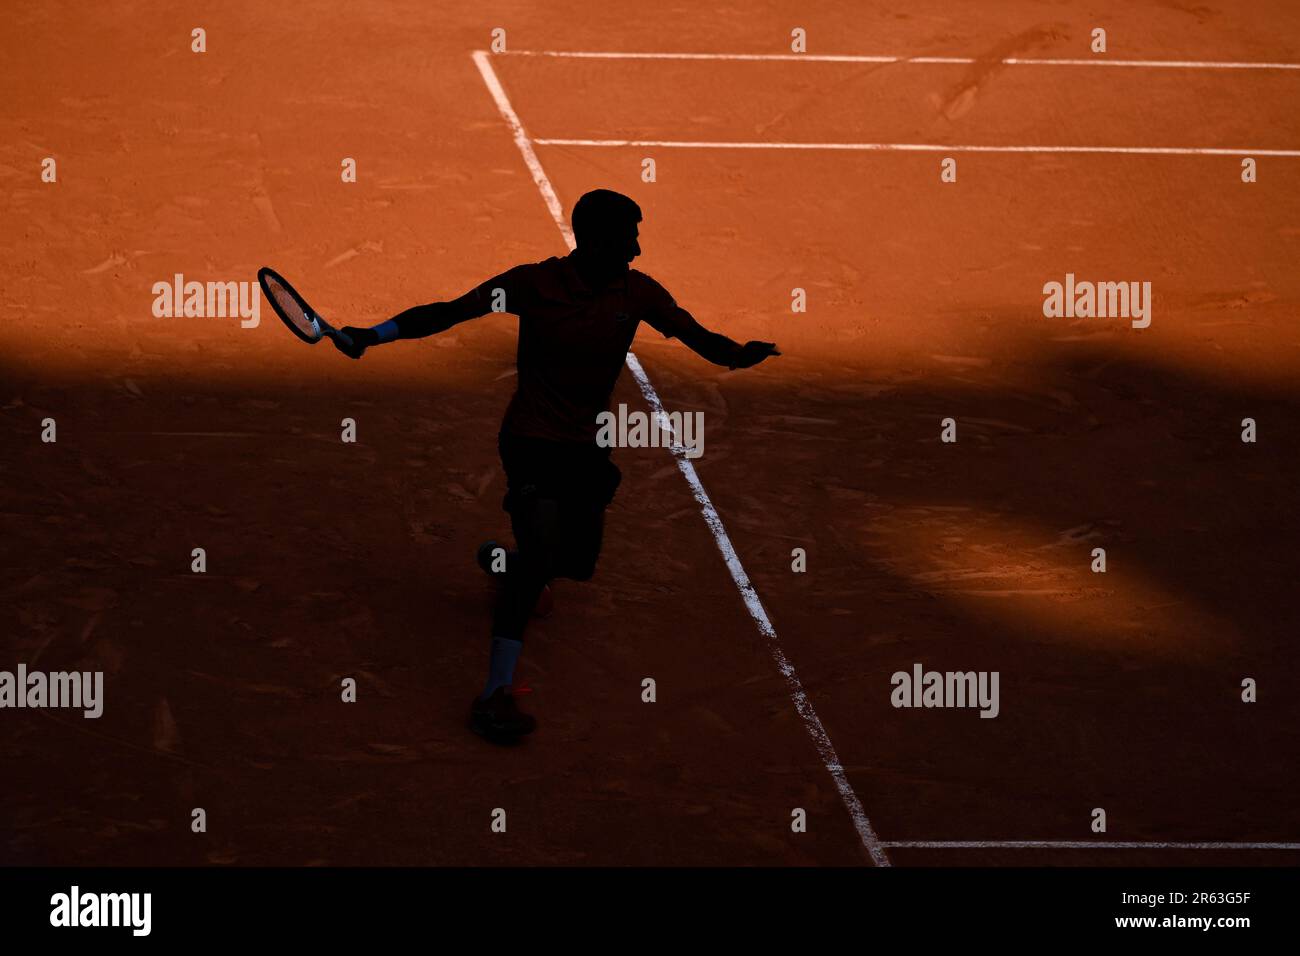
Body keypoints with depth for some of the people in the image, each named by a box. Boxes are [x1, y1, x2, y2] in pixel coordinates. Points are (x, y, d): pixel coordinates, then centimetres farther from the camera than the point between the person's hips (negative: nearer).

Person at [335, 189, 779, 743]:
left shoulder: (637, 292, -4)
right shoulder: (536, 282, -14)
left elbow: (696, 337, -4)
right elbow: (451, 312, -11)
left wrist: (738, 355, -27)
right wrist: (374, 335, -22)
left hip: (589, 447, 6)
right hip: (532, 441, -6)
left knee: (577, 565, 14)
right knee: (540, 551, -25)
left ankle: (500, 561, 51)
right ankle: (495, 695, -23)